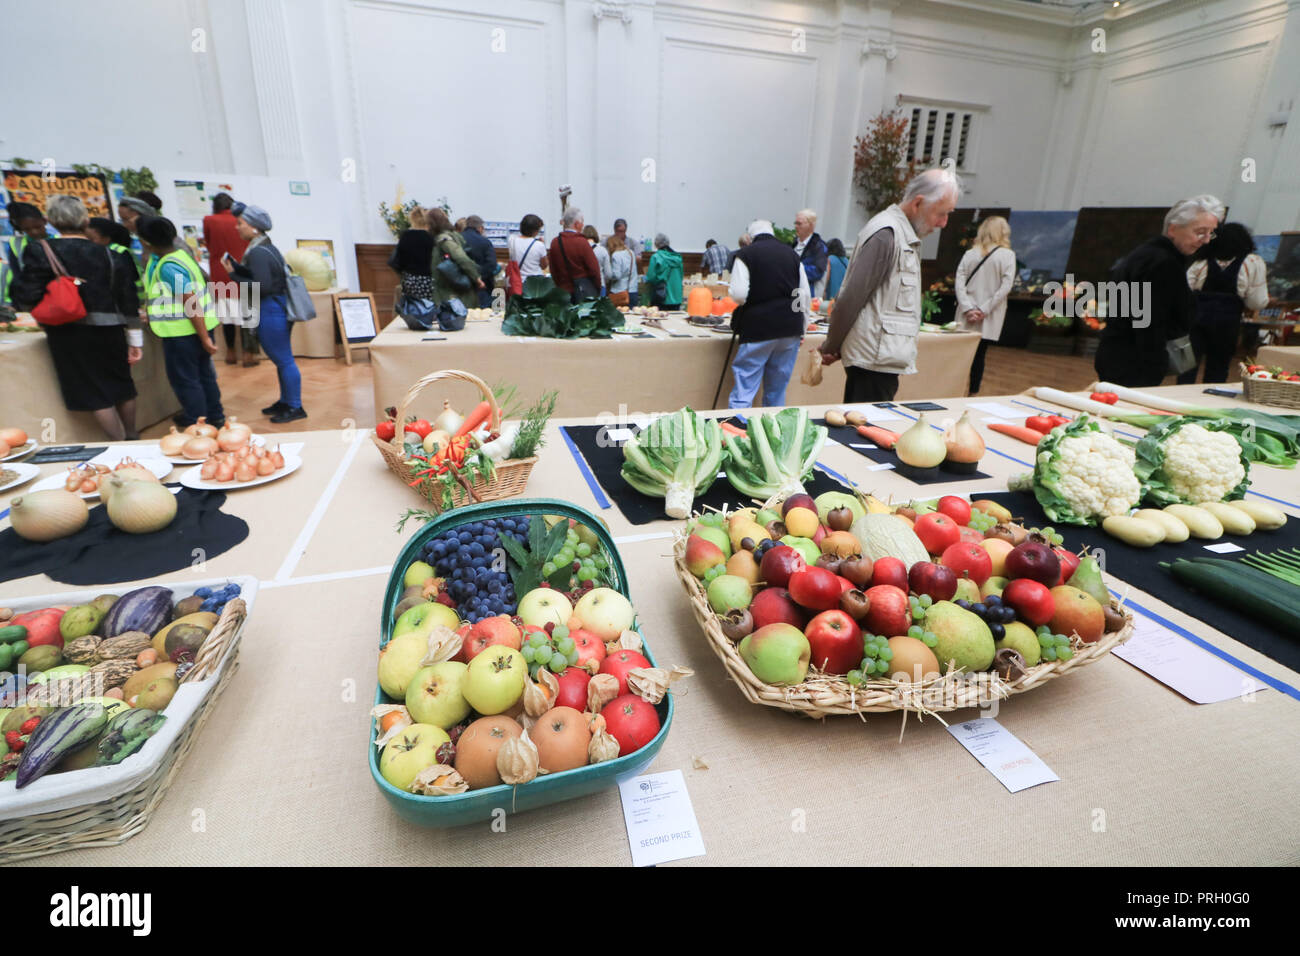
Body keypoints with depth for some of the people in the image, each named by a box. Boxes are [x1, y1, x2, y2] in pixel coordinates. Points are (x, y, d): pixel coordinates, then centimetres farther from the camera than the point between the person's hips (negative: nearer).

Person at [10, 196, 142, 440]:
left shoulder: (40, 251, -6)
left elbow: (26, 298, -10)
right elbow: (129, 303, 3)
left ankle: (119, 446, 8)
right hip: (109, 330, 3)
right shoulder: (111, 255, 1)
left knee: (95, 393, 4)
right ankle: (132, 438, 30)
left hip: (70, 334, -3)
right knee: (122, 385, 18)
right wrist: (135, 341, 10)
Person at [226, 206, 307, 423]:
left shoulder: (257, 253, -17)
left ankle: (295, 408, 4)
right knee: (281, 358, 17)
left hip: (271, 311, -10)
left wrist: (236, 277, -12)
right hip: (279, 307, 10)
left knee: (284, 360, -4)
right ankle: (285, 401, 28)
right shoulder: (266, 246, 14)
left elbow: (262, 285, -23)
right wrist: (235, 267, 7)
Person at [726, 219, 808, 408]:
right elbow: (805, 295, 12)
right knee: (777, 390, 14)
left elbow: (738, 295, -12)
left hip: (758, 329, -4)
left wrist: (730, 291, 10)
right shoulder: (792, 254, 11)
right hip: (791, 329, 5)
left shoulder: (746, 254, -3)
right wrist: (801, 328, 21)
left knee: (744, 390, -3)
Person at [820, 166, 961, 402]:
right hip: (874, 359, -9)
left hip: (883, 358, 9)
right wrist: (831, 348, -7)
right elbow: (850, 299, -18)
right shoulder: (886, 234, -15)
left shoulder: (904, 235, 18)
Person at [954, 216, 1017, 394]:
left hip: (968, 316, 2)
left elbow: (959, 282, -3)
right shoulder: (1007, 255, -2)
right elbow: (1005, 287, -9)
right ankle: (972, 393, 6)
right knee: (979, 354, 2)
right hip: (989, 319, -2)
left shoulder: (970, 253, 4)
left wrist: (968, 308, -6)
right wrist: (985, 309, -7)